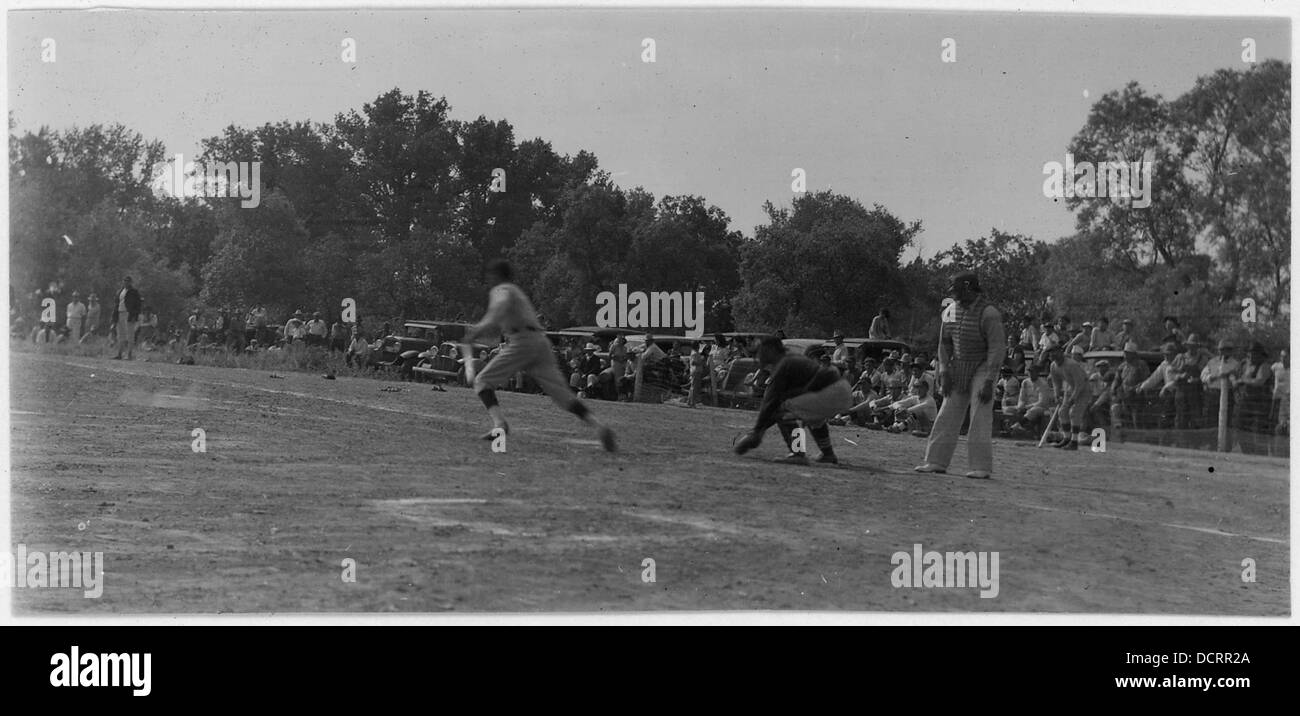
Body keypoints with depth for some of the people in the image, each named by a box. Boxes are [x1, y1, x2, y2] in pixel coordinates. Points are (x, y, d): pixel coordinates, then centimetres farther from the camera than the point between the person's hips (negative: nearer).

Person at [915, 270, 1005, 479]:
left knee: (980, 418, -10)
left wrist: (989, 381, -21)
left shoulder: (989, 314, -16)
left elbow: (997, 348, -17)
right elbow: (944, 343, 11)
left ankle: (982, 467, -8)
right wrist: (944, 372, 1)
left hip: (981, 369, -6)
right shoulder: (953, 311, 4)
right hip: (958, 369, 6)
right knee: (947, 416, 5)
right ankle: (937, 461, 9)